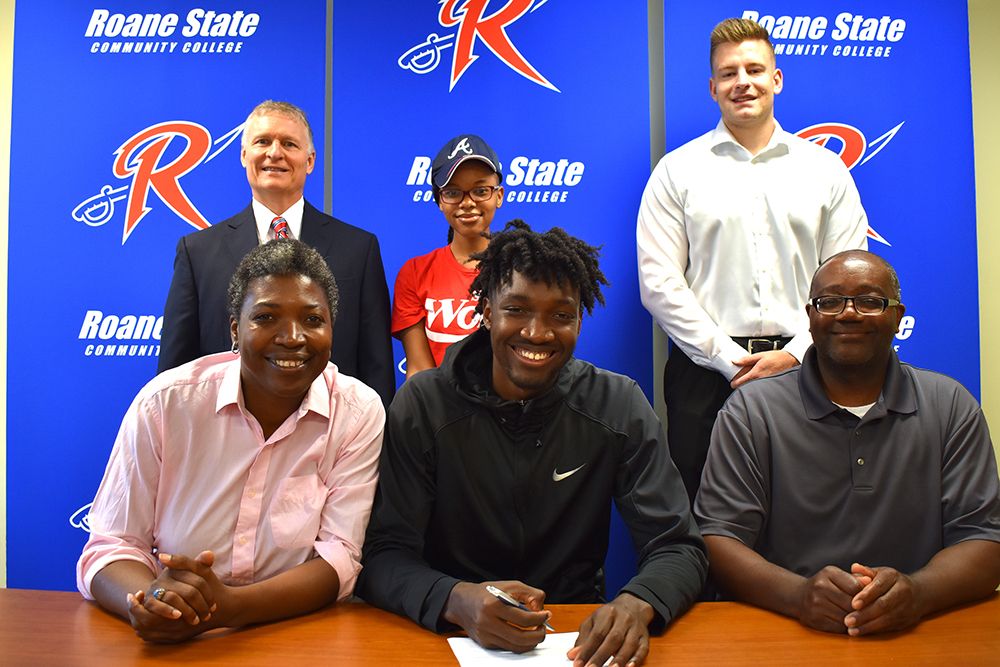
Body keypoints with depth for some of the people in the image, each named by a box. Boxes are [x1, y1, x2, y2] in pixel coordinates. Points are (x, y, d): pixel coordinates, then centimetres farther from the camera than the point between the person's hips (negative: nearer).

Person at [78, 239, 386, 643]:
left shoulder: (359, 414, -7)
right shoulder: (164, 403, -5)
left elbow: (339, 559, -9)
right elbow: (111, 548, -3)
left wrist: (229, 607, -24)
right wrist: (152, 601, -24)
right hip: (173, 642, 2)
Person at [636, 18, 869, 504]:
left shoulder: (825, 168, 11)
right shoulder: (677, 170, 4)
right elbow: (659, 282, -3)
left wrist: (795, 354, -7)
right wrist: (728, 358, -8)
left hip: (801, 368, 2)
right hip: (706, 370, -1)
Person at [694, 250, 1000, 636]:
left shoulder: (951, 407, 7)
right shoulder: (751, 411, 0)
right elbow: (718, 538, -4)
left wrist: (917, 591, -19)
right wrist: (798, 594, -23)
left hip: (909, 634, 3)